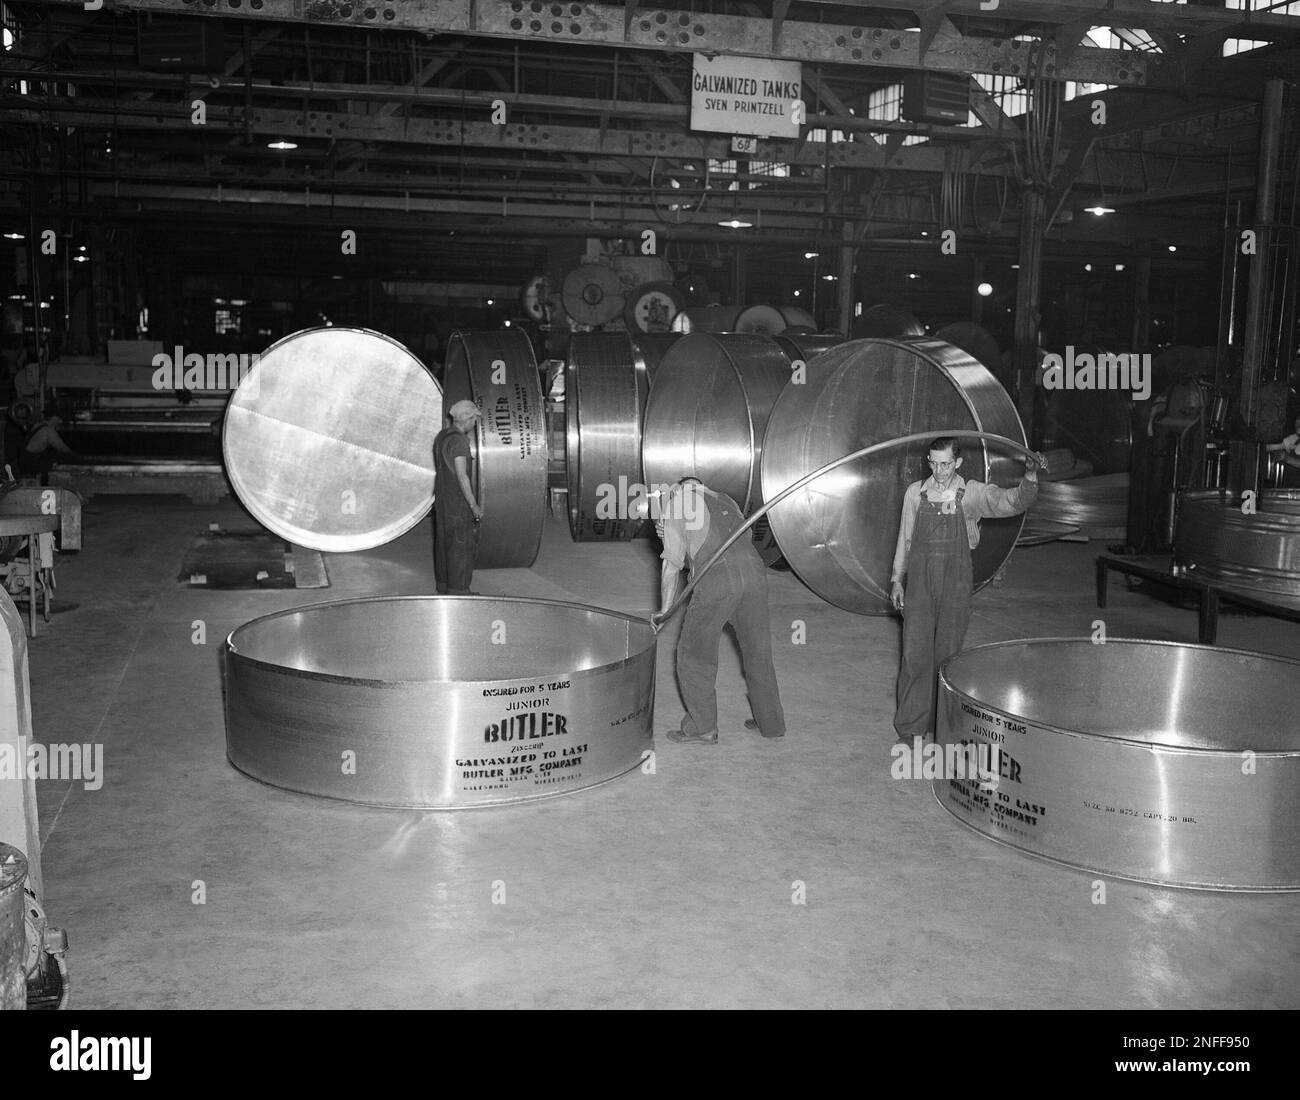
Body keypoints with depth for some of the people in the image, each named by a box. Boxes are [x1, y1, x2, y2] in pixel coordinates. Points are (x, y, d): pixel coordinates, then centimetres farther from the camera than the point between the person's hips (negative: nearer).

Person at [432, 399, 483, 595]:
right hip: (458, 500, -9)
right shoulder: (458, 440, -18)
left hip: (441, 497, 9)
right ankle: (457, 589, -1)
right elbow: (461, 475, -21)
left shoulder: (441, 437, 10)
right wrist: (474, 505, -17)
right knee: (462, 544, -3)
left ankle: (443, 584, 22)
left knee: (443, 541, 14)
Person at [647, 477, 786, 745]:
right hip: (753, 571, 6)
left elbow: (673, 563, 7)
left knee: (695, 653, 10)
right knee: (758, 651, 18)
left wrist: (665, 610, 12)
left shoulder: (674, 504, 14)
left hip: (716, 580, -5)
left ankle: (703, 728, 15)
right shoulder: (726, 501, 31)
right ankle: (771, 724, 27)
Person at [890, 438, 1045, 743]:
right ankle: (910, 725, 6)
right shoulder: (915, 493, 3)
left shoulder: (973, 494, -1)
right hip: (920, 582, 1)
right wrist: (897, 578, 10)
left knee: (948, 653, 6)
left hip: (956, 584, 0)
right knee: (915, 653, -1)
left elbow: (1012, 502, -15)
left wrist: (1030, 477, -32)